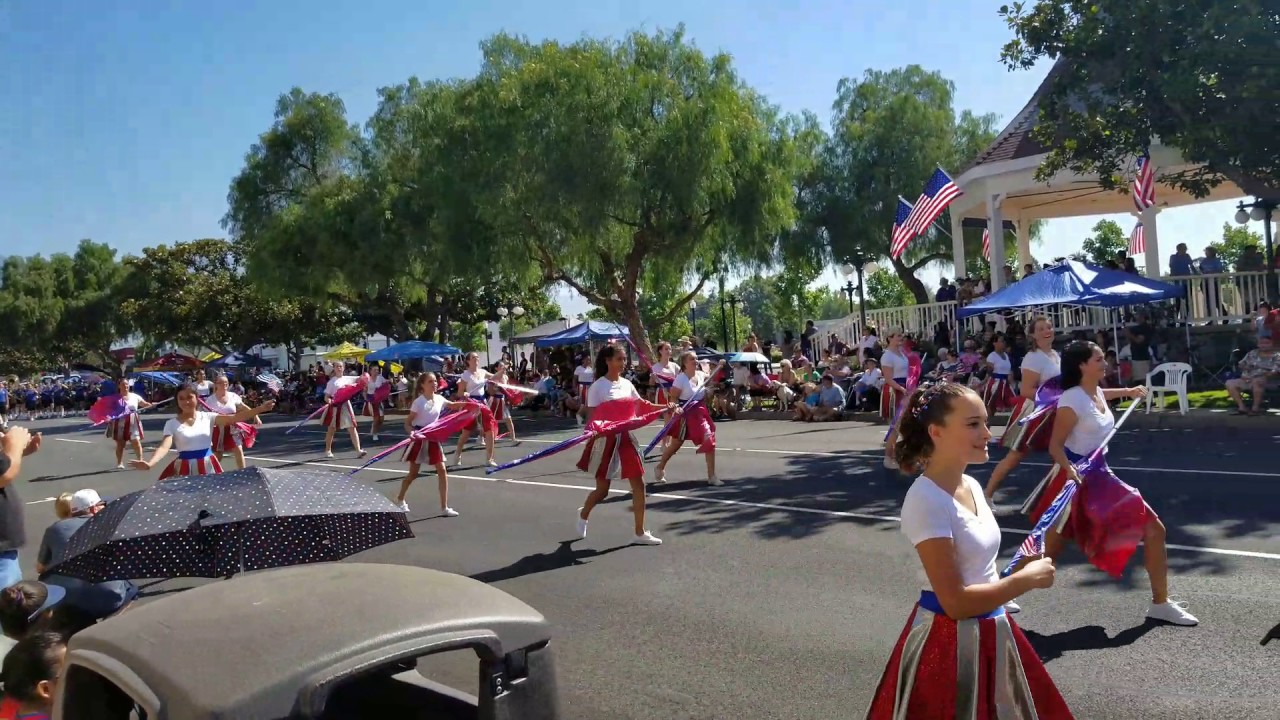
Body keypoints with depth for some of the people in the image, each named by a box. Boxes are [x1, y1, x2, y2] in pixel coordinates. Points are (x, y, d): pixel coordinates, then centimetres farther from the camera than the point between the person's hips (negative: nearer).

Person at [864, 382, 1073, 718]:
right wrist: (1027, 578, -16)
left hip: (988, 631, 8)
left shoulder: (971, 486, 3)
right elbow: (954, 601, -24)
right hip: (949, 640, -8)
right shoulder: (926, 501, -24)